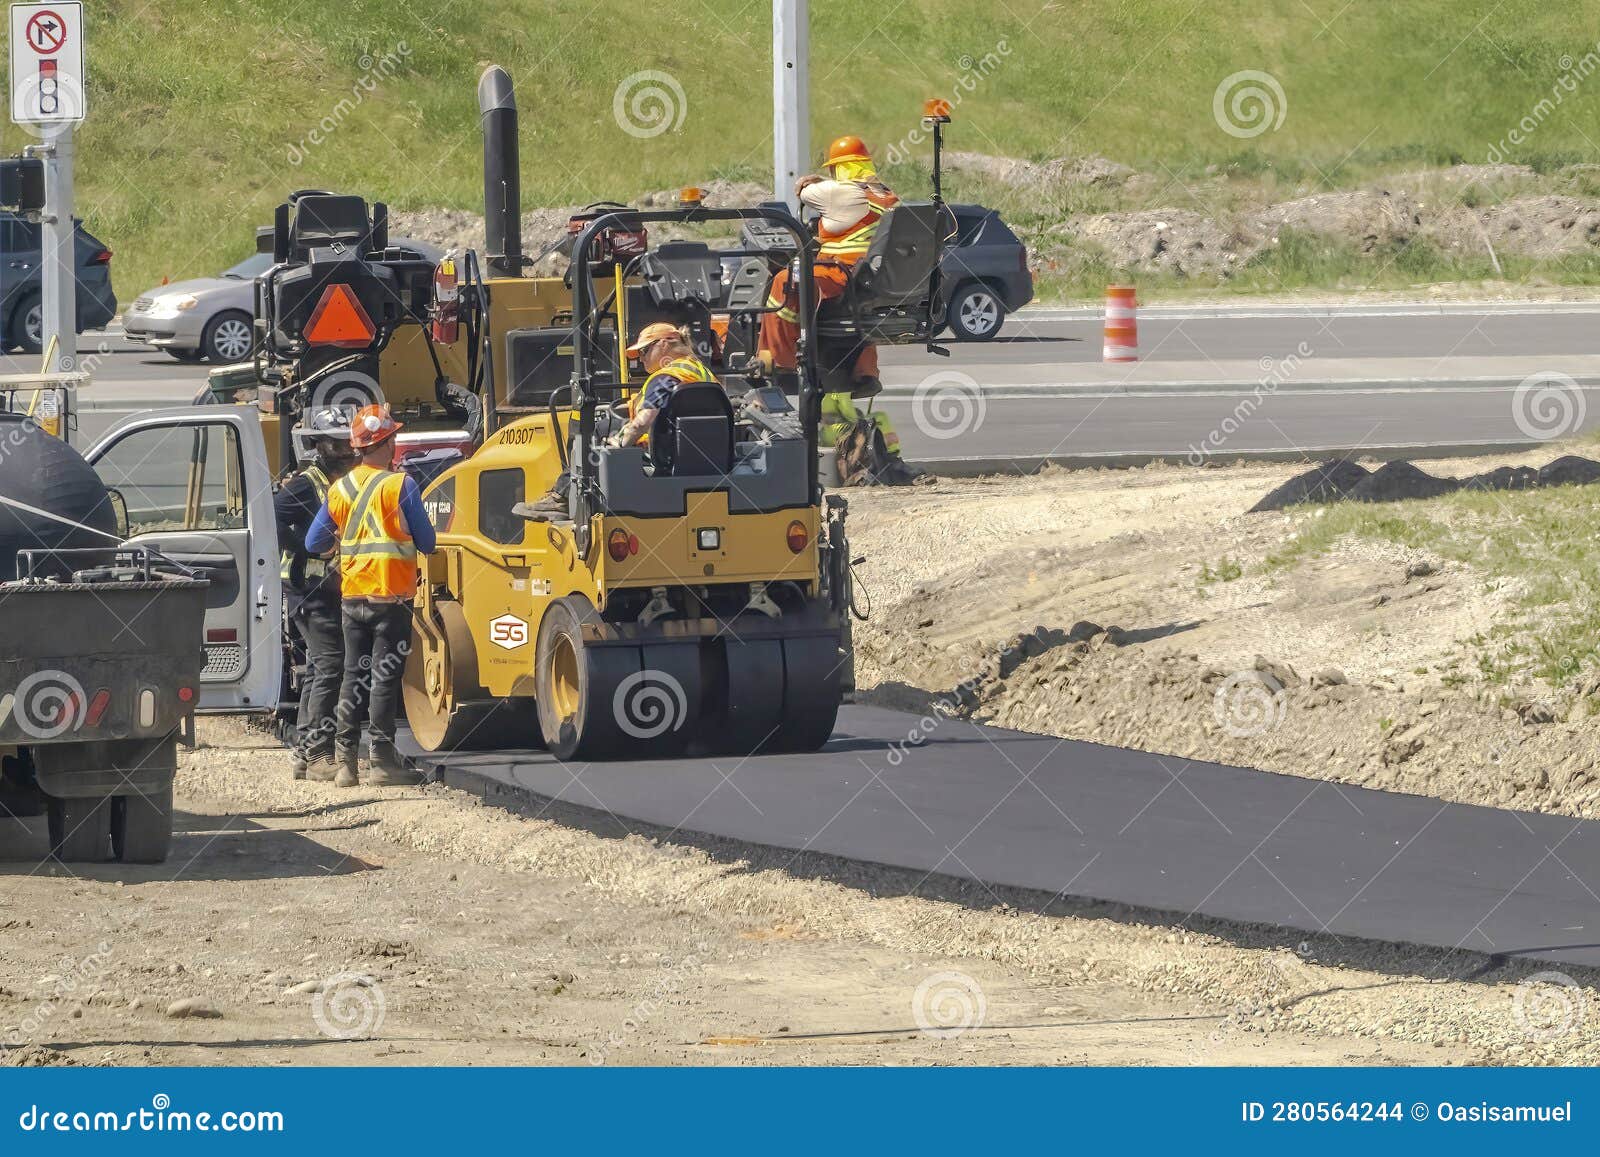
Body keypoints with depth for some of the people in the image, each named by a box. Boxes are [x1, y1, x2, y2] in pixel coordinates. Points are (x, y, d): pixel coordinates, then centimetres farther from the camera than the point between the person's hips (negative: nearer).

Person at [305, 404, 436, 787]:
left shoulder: (339, 490, 5)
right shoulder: (400, 486, -10)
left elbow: (314, 543, 9)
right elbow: (427, 543, -6)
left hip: (352, 596, 5)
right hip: (391, 597, -5)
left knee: (354, 676, 10)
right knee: (385, 677, -2)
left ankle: (345, 761, 9)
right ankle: (382, 760, -3)